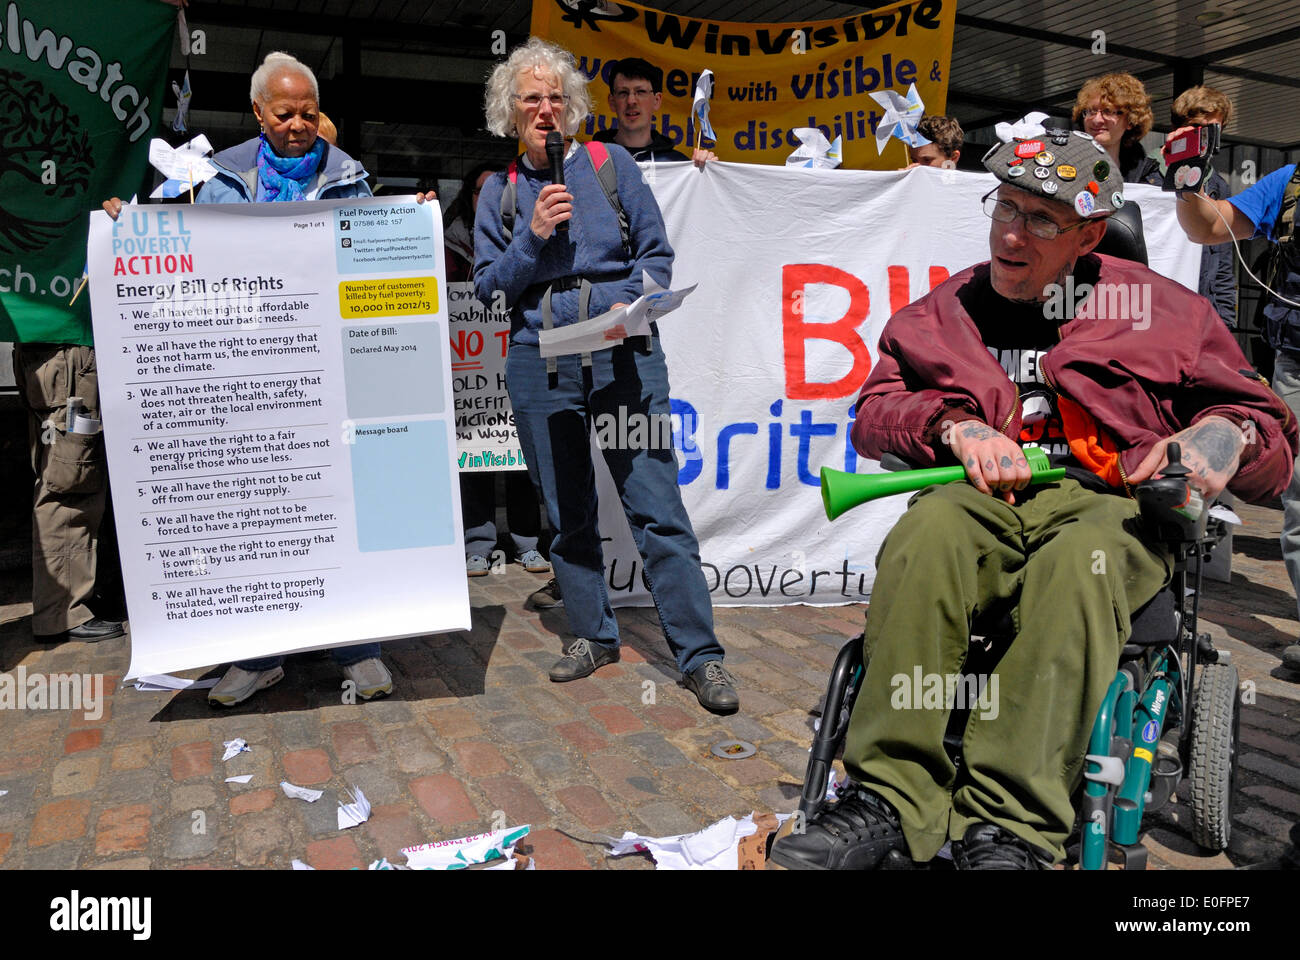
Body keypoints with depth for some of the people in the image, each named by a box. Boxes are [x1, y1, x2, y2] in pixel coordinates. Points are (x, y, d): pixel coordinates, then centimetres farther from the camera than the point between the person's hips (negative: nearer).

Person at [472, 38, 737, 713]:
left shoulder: (611, 164, 6)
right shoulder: (499, 191, 11)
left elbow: (657, 254, 4)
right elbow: (488, 286, 7)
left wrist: (631, 304, -14)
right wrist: (533, 236, -8)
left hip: (623, 357, -2)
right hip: (539, 367, 3)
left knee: (656, 505, -8)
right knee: (567, 513, 10)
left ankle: (700, 656, -2)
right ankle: (593, 635, 26)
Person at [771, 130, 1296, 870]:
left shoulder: (1161, 310, 14)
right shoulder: (947, 312, 19)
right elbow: (874, 413, 11)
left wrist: (1226, 434, -10)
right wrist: (955, 426, -8)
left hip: (1109, 508, -1)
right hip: (985, 500, 1)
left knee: (1078, 561, -38)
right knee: (930, 529, -35)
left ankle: (1009, 829, -40)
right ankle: (889, 801, -36)